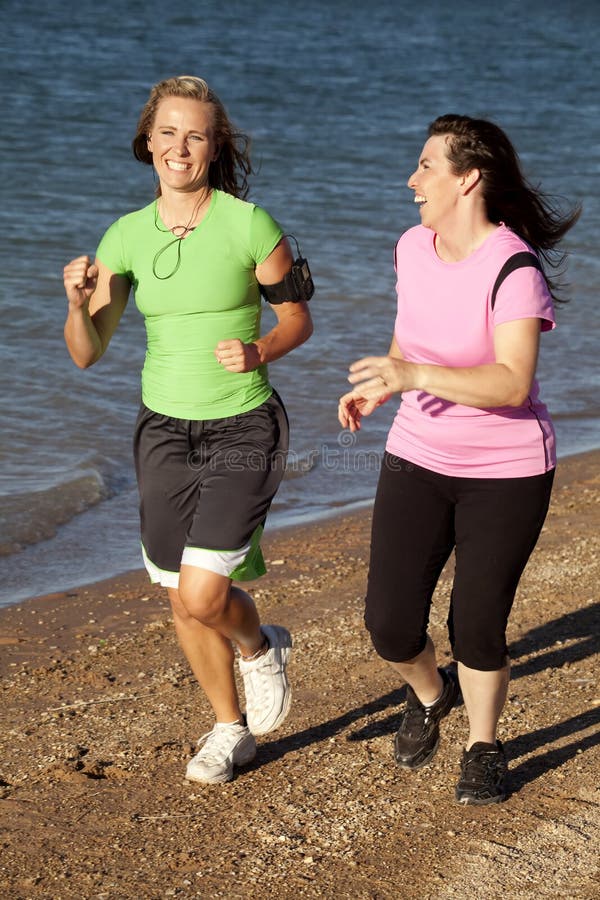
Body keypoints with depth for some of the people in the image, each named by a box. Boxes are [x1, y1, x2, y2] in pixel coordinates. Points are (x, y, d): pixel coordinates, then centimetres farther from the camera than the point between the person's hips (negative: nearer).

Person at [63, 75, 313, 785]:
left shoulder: (249, 224, -12)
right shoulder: (126, 235, -1)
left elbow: (298, 320, -1)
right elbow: (86, 353, 0)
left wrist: (258, 352, -21)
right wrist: (77, 301, -20)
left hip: (243, 432, -4)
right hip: (164, 430, 4)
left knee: (202, 594, -15)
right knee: (182, 601, 11)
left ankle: (260, 648, 20)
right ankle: (231, 728, 34)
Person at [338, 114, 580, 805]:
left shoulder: (513, 268, -20)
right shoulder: (414, 248, 1)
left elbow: (512, 383, -30)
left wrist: (414, 377, -39)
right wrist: (378, 385, 2)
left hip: (507, 474, -5)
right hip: (418, 461, 5)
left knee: (478, 628, 2)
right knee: (390, 624, -1)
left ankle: (484, 747, 29)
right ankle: (429, 694, 33)